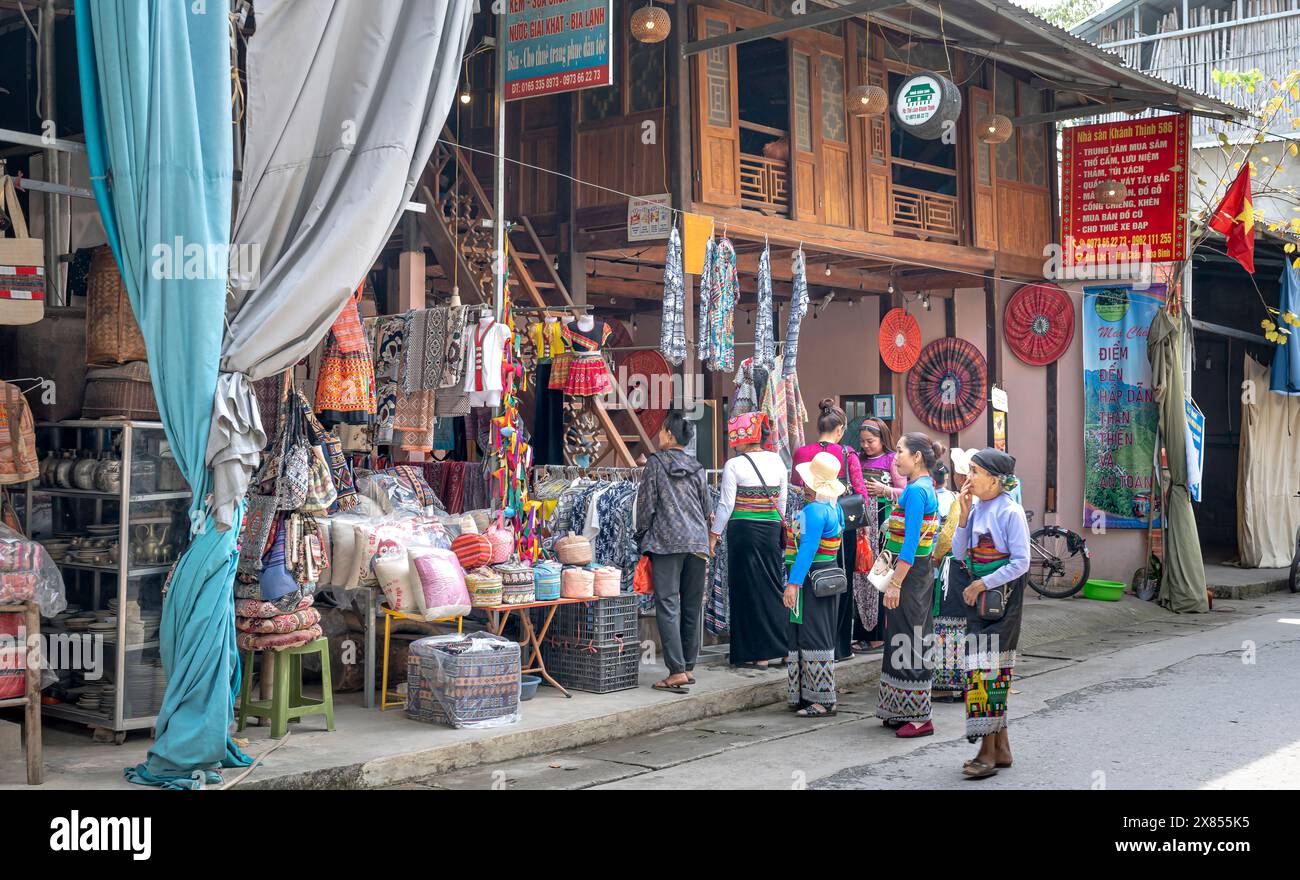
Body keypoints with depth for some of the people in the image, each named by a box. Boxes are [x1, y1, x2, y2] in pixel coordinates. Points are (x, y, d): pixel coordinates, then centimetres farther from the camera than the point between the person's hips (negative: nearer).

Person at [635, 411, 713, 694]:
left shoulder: (656, 463, -2)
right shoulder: (697, 467, 11)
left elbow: (646, 504, -2)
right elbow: (707, 506, 14)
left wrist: (642, 537, 8)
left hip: (666, 542, -5)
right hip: (697, 542, 5)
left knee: (667, 605, -6)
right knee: (693, 607, 10)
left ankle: (677, 671, -13)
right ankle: (689, 667, 15)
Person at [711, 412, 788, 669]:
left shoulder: (734, 465, -10)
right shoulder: (777, 460, 5)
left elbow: (726, 505, -8)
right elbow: (783, 501, 11)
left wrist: (714, 533, 1)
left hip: (743, 530, -5)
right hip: (772, 529, 5)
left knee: (748, 588, 2)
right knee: (773, 585, 13)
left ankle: (757, 654, 5)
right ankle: (781, 647, 16)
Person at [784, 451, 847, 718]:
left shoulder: (814, 510, -18)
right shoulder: (835, 507, 11)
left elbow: (807, 549, -24)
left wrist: (793, 583, -25)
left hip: (811, 581, -10)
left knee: (812, 638, -5)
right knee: (816, 637, 13)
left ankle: (823, 700, -1)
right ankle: (808, 696, 19)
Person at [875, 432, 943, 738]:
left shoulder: (916, 490, -17)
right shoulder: (926, 487, 13)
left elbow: (910, 542, -22)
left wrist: (895, 583, -23)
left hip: (910, 574, -10)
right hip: (920, 572, 10)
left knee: (909, 642, -4)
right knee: (908, 641, 14)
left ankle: (919, 719, 2)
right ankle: (902, 712, 21)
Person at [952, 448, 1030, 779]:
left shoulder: (1010, 512, -13)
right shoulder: (974, 508, 6)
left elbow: (1021, 562, -15)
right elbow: (959, 553, 4)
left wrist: (982, 584, -16)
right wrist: (964, 515, -5)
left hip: (1003, 595, -7)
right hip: (978, 596, 7)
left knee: (986, 666, -9)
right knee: (996, 668, 11)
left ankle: (988, 751, -3)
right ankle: (1001, 746, 18)